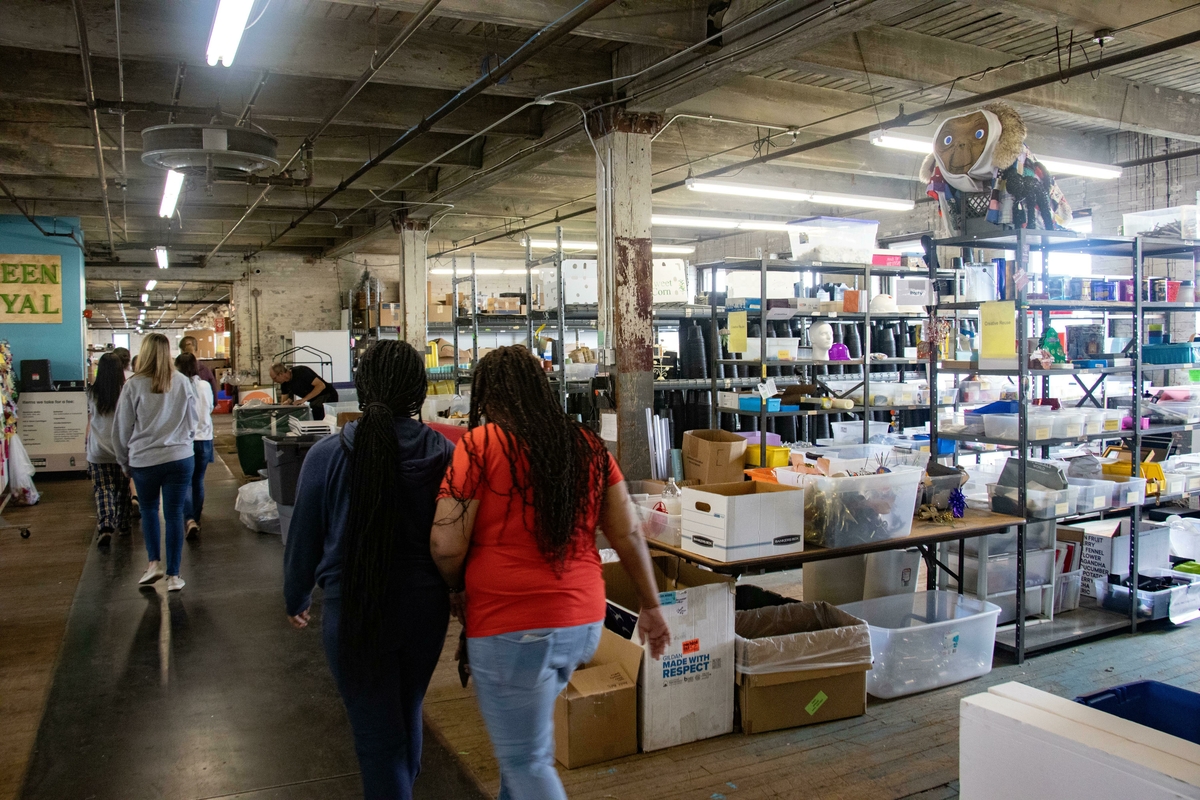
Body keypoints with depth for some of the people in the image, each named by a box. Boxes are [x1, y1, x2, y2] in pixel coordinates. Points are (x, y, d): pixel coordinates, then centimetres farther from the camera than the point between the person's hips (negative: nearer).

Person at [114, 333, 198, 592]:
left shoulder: (134, 385, -8)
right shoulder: (183, 383, -4)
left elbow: (122, 429, 0)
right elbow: (192, 423, 8)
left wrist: (125, 461, 13)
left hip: (144, 460, -1)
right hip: (180, 457, 1)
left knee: (148, 510, 21)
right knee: (174, 514, 6)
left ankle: (154, 563, 14)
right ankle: (173, 575, 9)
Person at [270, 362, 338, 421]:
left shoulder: (301, 372, -23)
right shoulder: (285, 383, 2)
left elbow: (321, 385, -29)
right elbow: (284, 401, 10)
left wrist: (304, 399, -29)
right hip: (314, 400, 8)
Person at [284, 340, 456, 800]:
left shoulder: (327, 455, -14)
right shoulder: (444, 452, -12)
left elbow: (304, 538, -4)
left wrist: (297, 599, 14)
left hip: (354, 613, -3)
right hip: (425, 607, 3)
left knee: (378, 734, 8)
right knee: (407, 714, 26)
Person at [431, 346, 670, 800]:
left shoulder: (481, 444, -10)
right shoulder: (587, 446, 4)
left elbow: (446, 545, -12)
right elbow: (628, 534, 4)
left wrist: (457, 592, 8)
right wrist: (652, 607, 14)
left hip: (511, 628, -6)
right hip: (583, 624, 6)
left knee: (526, 761, 8)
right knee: (525, 732, 27)